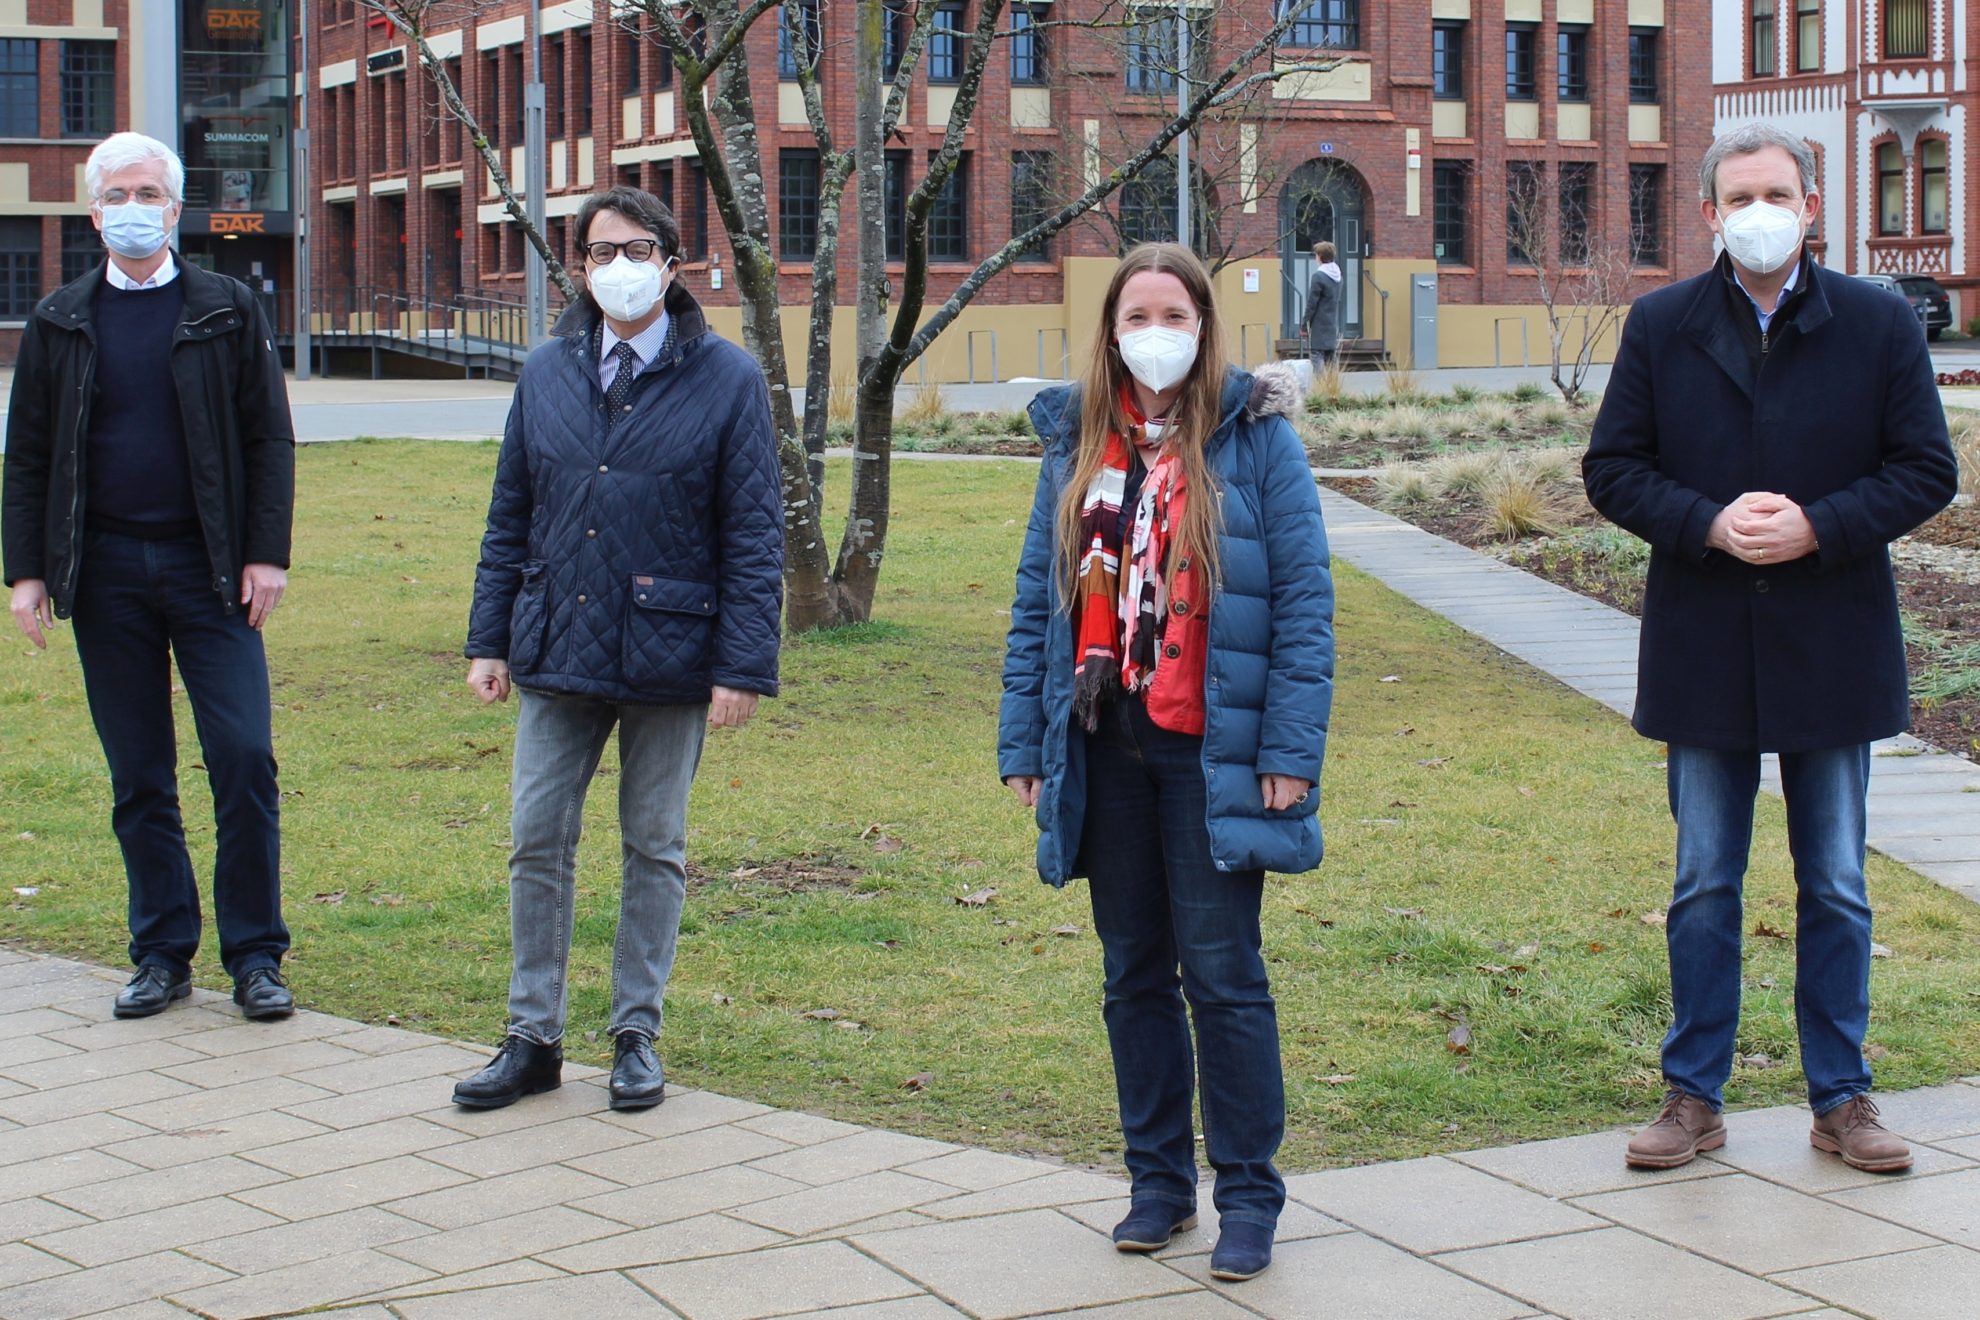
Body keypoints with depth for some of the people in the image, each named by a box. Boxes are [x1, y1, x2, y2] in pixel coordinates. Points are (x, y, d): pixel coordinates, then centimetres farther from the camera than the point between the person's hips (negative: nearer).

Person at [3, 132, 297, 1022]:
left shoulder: (228, 312, 4)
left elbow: (270, 438, 3)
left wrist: (267, 551, -6)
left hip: (209, 568, -2)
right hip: (105, 572, 2)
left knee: (244, 758, -7)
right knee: (139, 777, 6)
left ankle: (255, 956, 3)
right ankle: (162, 954, 16)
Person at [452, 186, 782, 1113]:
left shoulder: (726, 379, -4)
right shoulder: (547, 374, 7)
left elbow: (753, 533, -6)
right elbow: (510, 518, 11)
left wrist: (743, 667, -11)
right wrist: (488, 640, 5)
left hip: (669, 658, -3)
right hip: (557, 654, 3)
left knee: (654, 848, 8)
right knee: (537, 844, 4)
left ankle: (636, 1036, 20)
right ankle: (533, 1038, 15)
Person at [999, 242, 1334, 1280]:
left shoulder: (1254, 436, -4)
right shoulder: (1076, 443, 9)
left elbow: (1304, 600, -6)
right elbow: (1038, 601, 11)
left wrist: (1291, 747, -13)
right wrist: (1024, 742, 5)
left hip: (1211, 754, -4)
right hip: (1104, 750, 4)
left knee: (1224, 976, -2)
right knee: (1134, 975, 11)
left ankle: (1248, 1195, 9)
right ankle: (1158, 1181, 22)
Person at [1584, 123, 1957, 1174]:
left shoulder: (1878, 325, -1)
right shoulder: (1661, 327, 1)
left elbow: (1926, 471, -2)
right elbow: (1611, 469, 1)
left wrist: (1818, 527, -17)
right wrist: (1709, 525, -16)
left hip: (1834, 652, 0)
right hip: (1704, 653, 1)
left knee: (1836, 887, 9)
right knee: (1704, 886, 9)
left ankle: (1841, 1097, 20)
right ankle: (1694, 1096, 18)